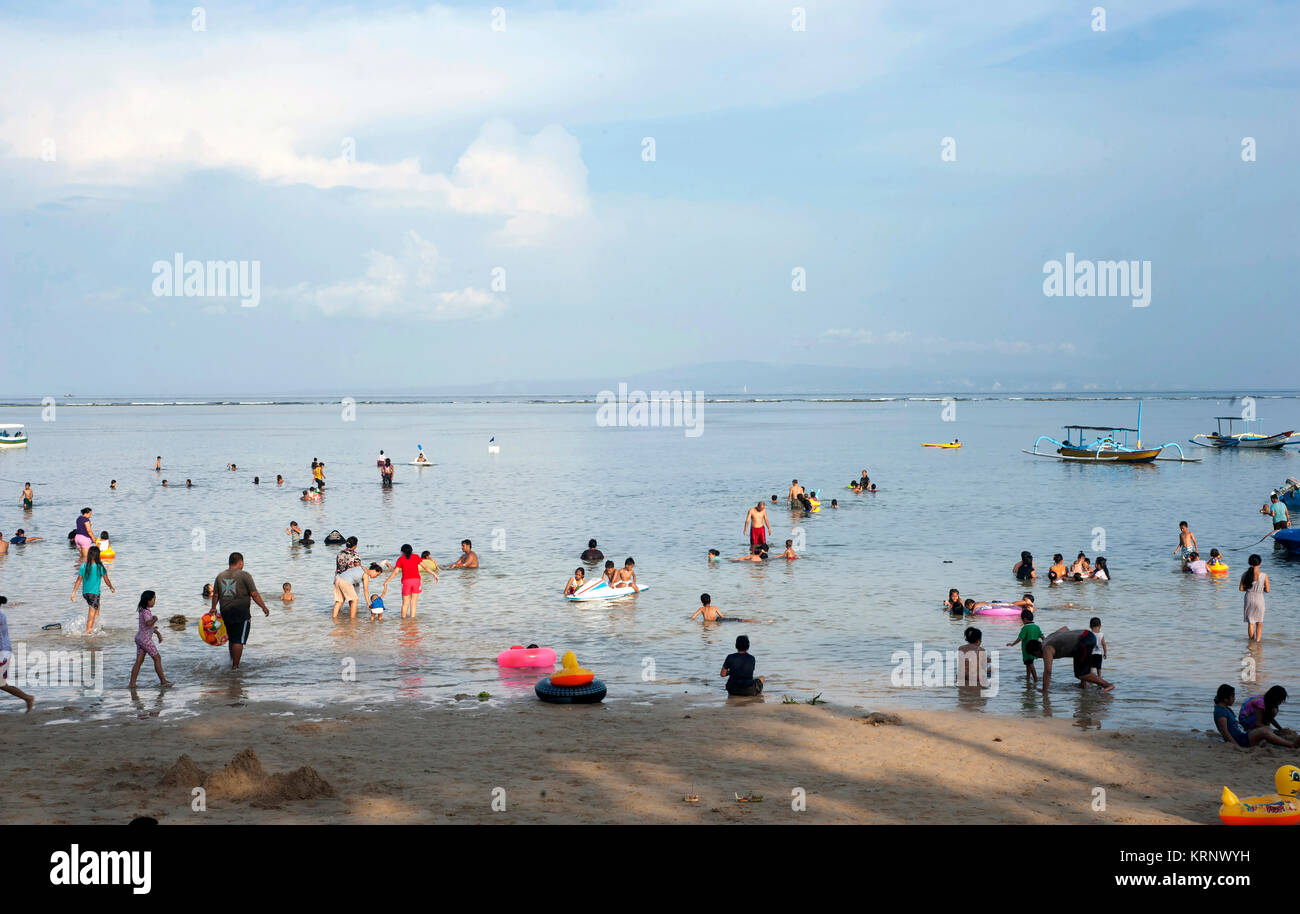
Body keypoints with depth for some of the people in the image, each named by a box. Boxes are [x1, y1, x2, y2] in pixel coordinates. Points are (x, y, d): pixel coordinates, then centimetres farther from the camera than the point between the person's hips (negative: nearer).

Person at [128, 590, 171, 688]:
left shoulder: (143, 610, 13)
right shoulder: (146, 611, -17)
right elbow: (148, 623, -35)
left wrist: (158, 633, 22)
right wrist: (155, 619, -17)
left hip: (140, 637, 9)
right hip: (145, 639, -9)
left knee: (139, 661, 8)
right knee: (157, 658, 1)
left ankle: (132, 683, 5)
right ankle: (163, 681, 7)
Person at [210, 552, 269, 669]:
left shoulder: (220, 576, 6)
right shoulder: (244, 575, -9)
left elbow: (215, 595, 10)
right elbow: (254, 595, -10)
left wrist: (213, 608, 25)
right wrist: (264, 607, -1)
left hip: (225, 613, 6)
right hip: (241, 613, -5)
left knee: (231, 639, 19)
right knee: (239, 641, -2)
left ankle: (232, 662, 28)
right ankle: (235, 666, -3)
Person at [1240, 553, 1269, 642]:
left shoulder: (1245, 574, -7)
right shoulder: (1264, 576, -12)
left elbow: (1241, 588, -4)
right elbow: (1267, 590, -7)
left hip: (1248, 598, 1)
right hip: (1259, 599, -1)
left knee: (1250, 622, 14)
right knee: (1259, 622, 17)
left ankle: (1251, 639, 20)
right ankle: (1258, 639, 7)